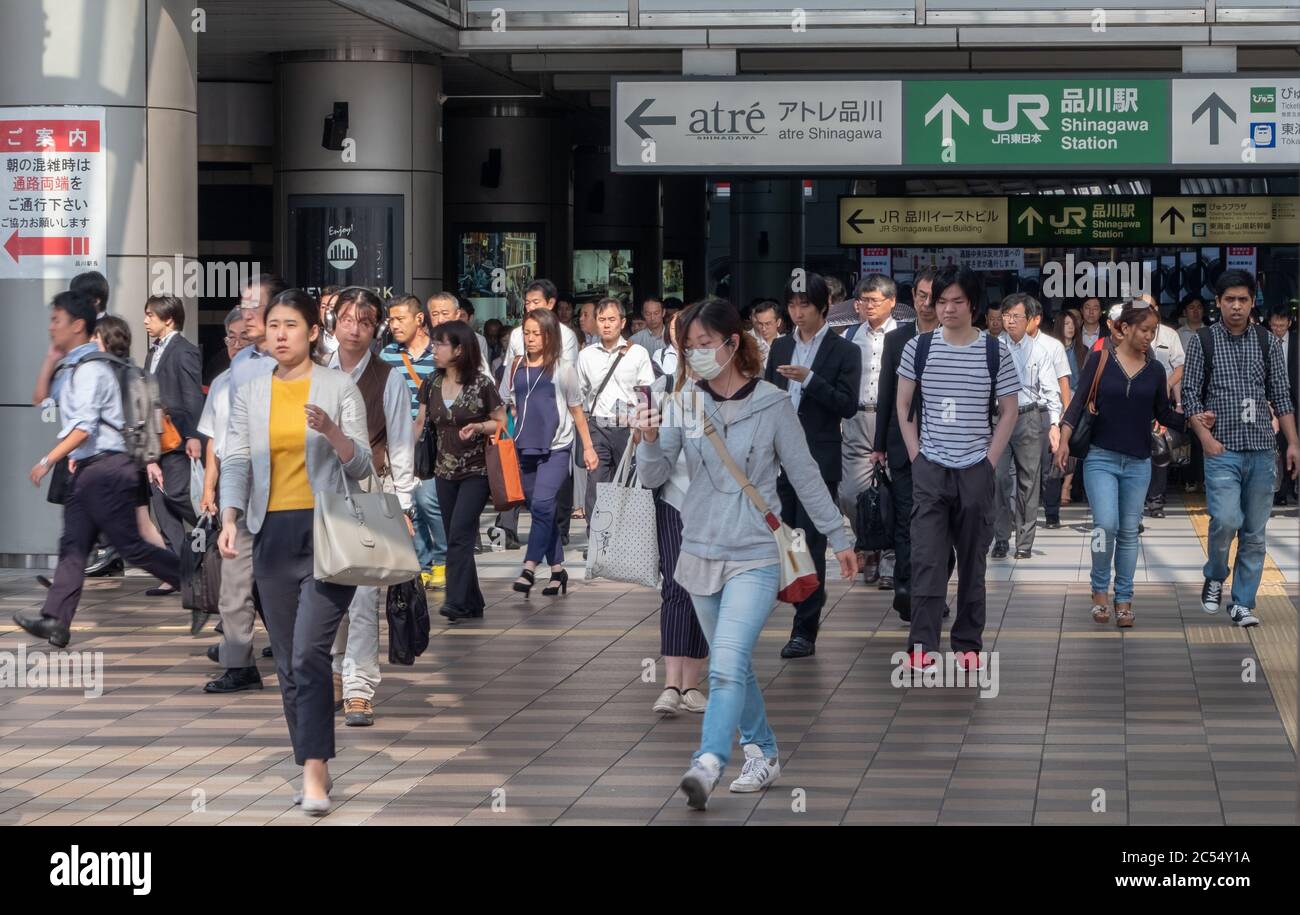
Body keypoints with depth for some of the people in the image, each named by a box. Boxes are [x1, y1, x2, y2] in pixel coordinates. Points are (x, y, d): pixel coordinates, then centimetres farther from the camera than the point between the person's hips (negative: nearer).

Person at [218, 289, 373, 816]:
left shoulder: (340, 388, 1)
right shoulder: (249, 395, 10)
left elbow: (362, 468, -2)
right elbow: (235, 463, 3)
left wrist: (331, 432, -21)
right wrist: (230, 520, -14)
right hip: (273, 535, 4)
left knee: (309, 651, -17)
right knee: (287, 663, 6)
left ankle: (314, 770, -16)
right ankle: (313, 768, 16)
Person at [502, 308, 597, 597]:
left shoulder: (562, 370, -1)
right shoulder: (518, 368, 8)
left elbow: (577, 411, 7)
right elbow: (512, 408, 15)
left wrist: (588, 447, 10)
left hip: (556, 449, -4)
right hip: (526, 449, 4)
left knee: (542, 505, -20)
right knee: (543, 512, 9)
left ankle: (529, 569, -25)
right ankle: (557, 570, 19)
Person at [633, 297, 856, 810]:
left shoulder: (772, 404, -7)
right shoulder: (686, 401, 1)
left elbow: (804, 475, 2)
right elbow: (655, 477, -1)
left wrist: (838, 538, 6)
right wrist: (650, 442, -23)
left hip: (755, 558, -4)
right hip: (701, 552, 4)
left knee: (728, 664, -19)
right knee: (732, 666, 15)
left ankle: (709, 765, -29)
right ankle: (762, 753, 30)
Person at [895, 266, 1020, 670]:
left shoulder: (995, 351, -1)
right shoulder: (918, 348, 2)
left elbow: (1009, 412, 5)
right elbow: (903, 405, 9)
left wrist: (990, 462, -2)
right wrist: (915, 455, 1)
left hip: (976, 470, 0)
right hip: (930, 470, 0)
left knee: (973, 561, 7)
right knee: (927, 558, -8)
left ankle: (969, 643, 15)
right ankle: (922, 644, -8)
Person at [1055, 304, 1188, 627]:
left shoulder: (1155, 370, 5)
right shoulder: (1099, 360, -3)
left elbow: (1164, 415, 11)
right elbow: (1079, 403, -5)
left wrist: (1192, 421, -7)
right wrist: (1064, 440, -17)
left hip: (1138, 463, 3)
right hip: (1101, 458, -3)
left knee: (1129, 532, 7)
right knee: (1106, 524, -15)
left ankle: (1123, 599, 16)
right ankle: (1099, 589, 5)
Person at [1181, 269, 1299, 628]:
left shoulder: (1268, 342, 9)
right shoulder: (1202, 342, 2)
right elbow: (1190, 394, 1)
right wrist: (1206, 436, -11)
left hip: (1261, 450, 3)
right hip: (1222, 449, -3)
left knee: (1255, 532, 3)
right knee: (1226, 520, -17)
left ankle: (1242, 602, 13)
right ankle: (1214, 578, 10)